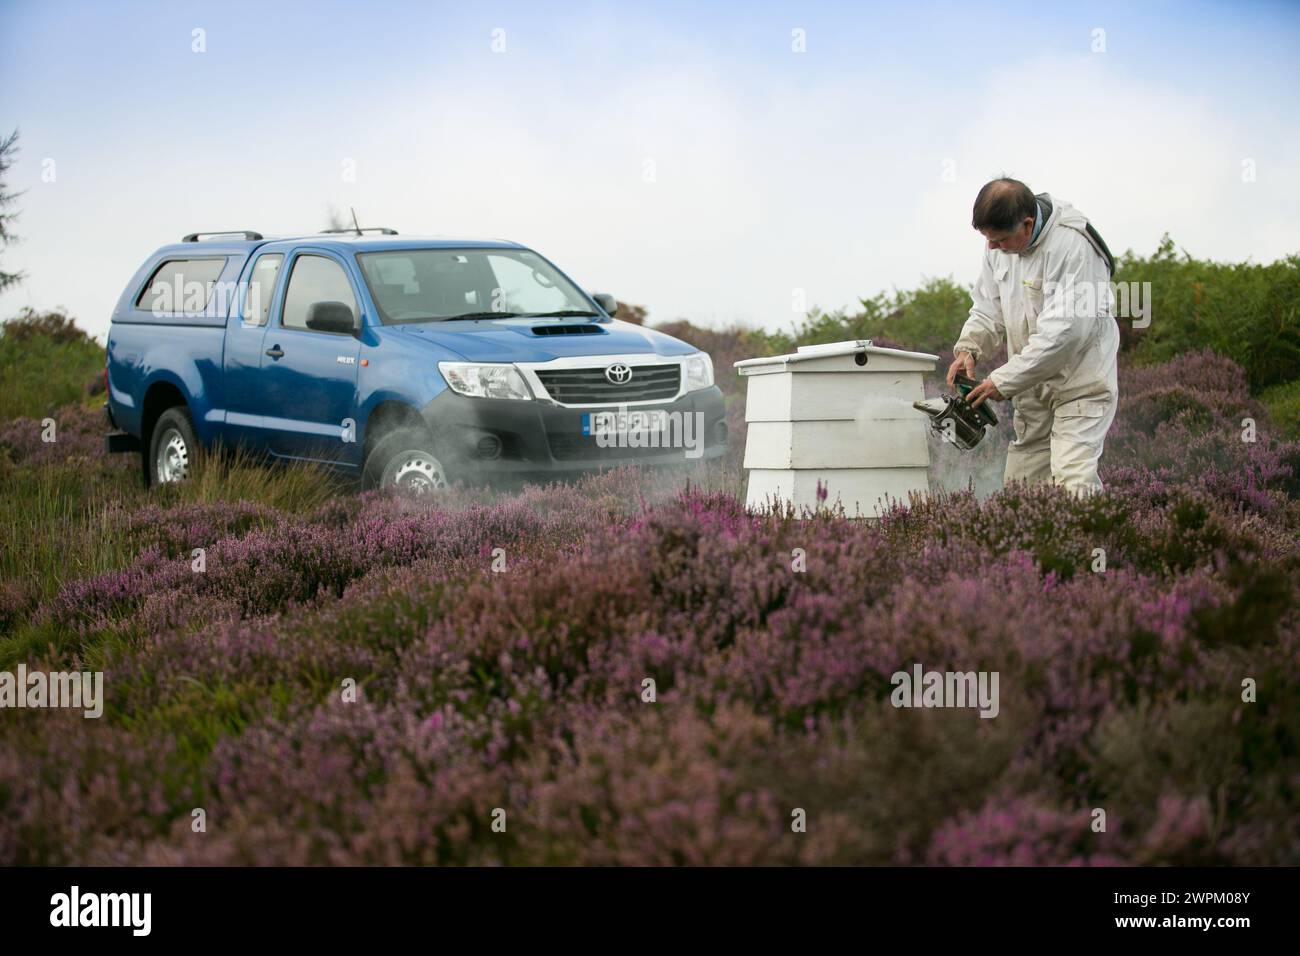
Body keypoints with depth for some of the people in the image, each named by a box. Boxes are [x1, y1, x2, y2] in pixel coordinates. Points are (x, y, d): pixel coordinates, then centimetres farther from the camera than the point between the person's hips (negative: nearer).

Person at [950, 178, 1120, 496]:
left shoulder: (1072, 246, -24)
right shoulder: (1000, 245, 2)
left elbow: (1066, 331, -27)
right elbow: (988, 306, 14)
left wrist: (1005, 380, -23)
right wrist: (968, 348, -7)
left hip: (1080, 385, -8)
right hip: (1033, 387, 8)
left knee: (1072, 485, -20)